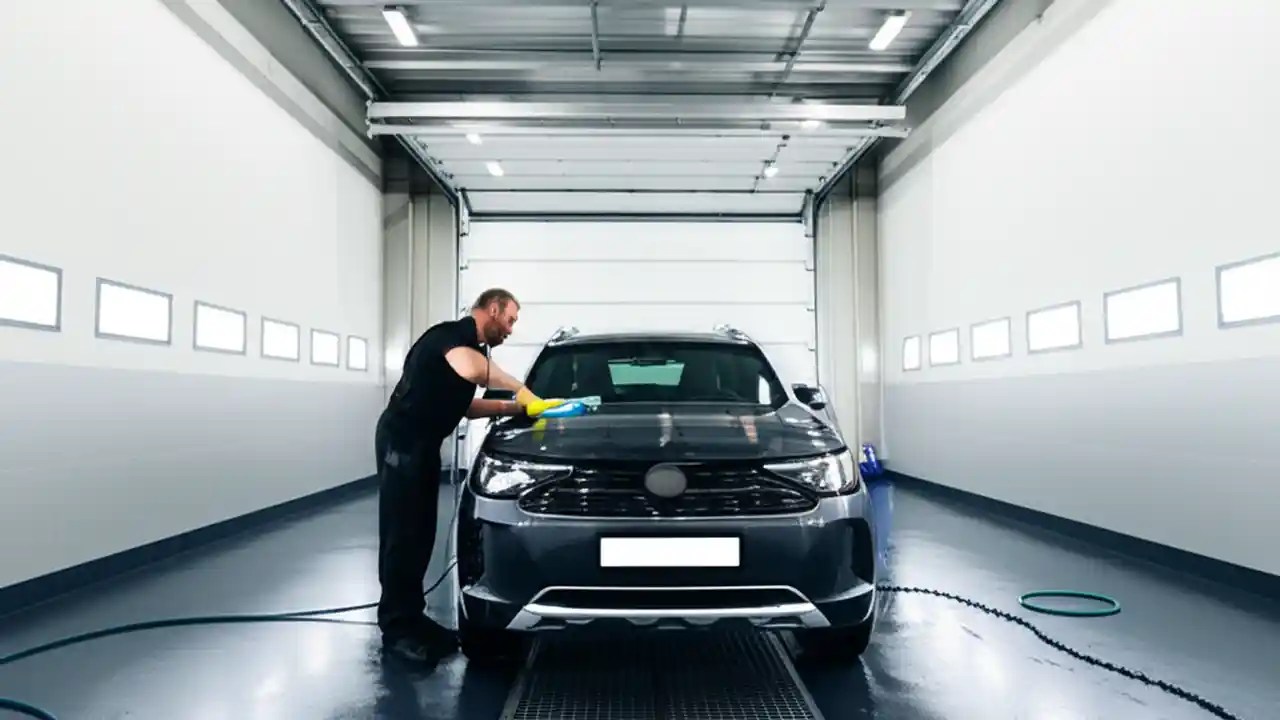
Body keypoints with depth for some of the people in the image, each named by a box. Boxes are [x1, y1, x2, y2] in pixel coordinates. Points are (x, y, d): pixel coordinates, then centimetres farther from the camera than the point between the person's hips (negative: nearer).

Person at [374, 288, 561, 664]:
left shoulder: (469, 347, 17)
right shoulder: (452, 334, -15)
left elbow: (465, 405, 17)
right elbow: (471, 370, -37)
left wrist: (514, 407, 7)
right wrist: (519, 388, -23)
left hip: (423, 445, 10)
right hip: (401, 442, -10)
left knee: (420, 533, 13)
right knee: (401, 533, -5)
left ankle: (411, 616, 21)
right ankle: (396, 627, 2)